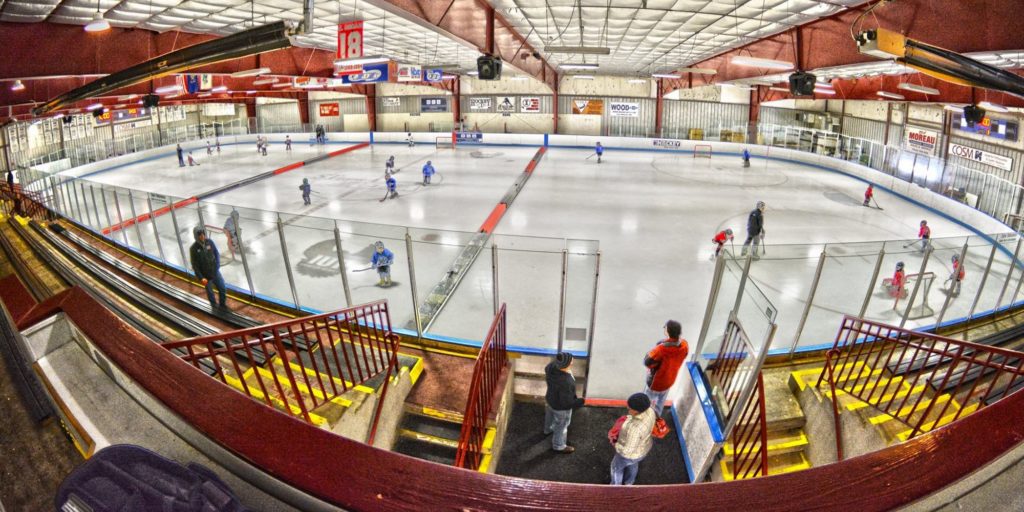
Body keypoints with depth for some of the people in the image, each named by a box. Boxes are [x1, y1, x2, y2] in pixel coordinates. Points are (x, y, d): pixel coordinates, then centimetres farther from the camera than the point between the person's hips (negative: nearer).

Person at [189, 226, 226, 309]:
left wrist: (217, 266, -7)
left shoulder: (210, 242, -10)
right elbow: (195, 266, -11)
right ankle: (215, 307, 36)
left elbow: (217, 254, 3)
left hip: (216, 273, 3)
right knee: (210, 293, 15)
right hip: (206, 276, -3)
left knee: (223, 290, 11)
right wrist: (201, 278, -15)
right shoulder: (193, 249, -16)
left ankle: (223, 305, 34)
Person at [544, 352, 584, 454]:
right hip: (561, 407, -7)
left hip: (550, 399, 7)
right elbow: (567, 402, -33)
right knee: (561, 426, 22)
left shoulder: (552, 366, -25)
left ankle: (548, 429, 67)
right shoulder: (566, 383, -46)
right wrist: (581, 401, -20)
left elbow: (546, 369, 1)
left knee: (550, 416, 36)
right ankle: (559, 446, 48)